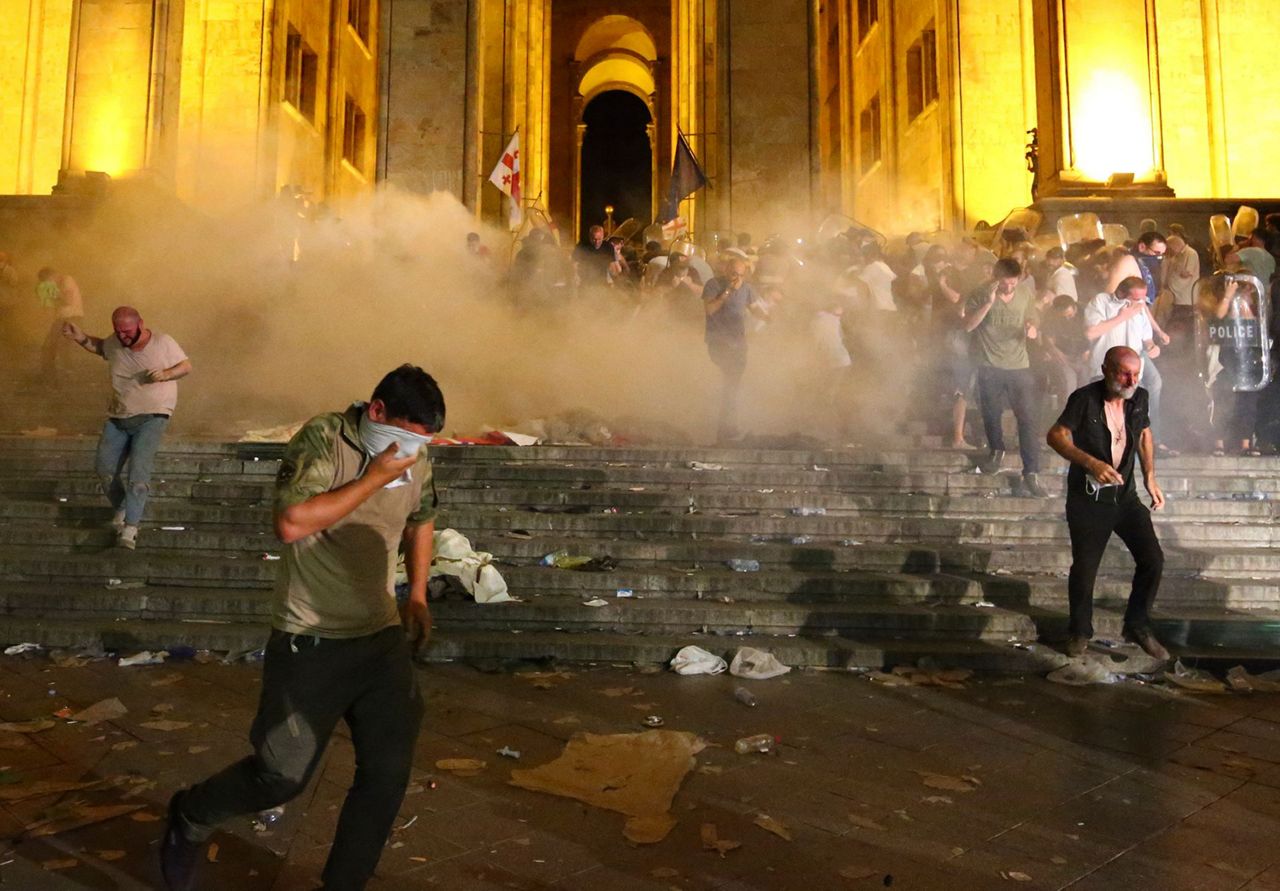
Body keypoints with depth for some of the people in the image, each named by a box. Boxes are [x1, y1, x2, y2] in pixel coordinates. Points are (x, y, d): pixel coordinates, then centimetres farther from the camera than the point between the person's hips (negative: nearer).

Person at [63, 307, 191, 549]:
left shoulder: (163, 343, -8)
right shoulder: (115, 344, 3)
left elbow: (186, 366, -1)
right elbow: (99, 346, 25)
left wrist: (166, 374, -19)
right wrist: (80, 337, 6)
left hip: (152, 416, -5)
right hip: (118, 417, 5)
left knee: (139, 469, -18)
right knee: (104, 467, 2)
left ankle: (130, 528, -19)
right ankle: (121, 509, 26)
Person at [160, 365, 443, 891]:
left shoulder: (416, 460, 2)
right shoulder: (322, 441, -17)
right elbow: (291, 523, -33)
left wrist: (417, 593, 14)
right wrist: (373, 478, -27)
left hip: (382, 640, 6)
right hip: (309, 645, -5)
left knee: (389, 772, 5)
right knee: (282, 776, 5)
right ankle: (190, 819, 38)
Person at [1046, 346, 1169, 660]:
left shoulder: (1139, 398, -1)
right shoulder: (1085, 399, -17)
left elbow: (1144, 433, 16)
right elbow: (1055, 436, -20)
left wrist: (1150, 477, 8)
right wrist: (1091, 463, -32)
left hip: (1125, 495, 5)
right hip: (1088, 498, -5)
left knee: (1153, 559, 1)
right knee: (1085, 568, 3)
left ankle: (1138, 626, 22)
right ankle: (1079, 631, 25)